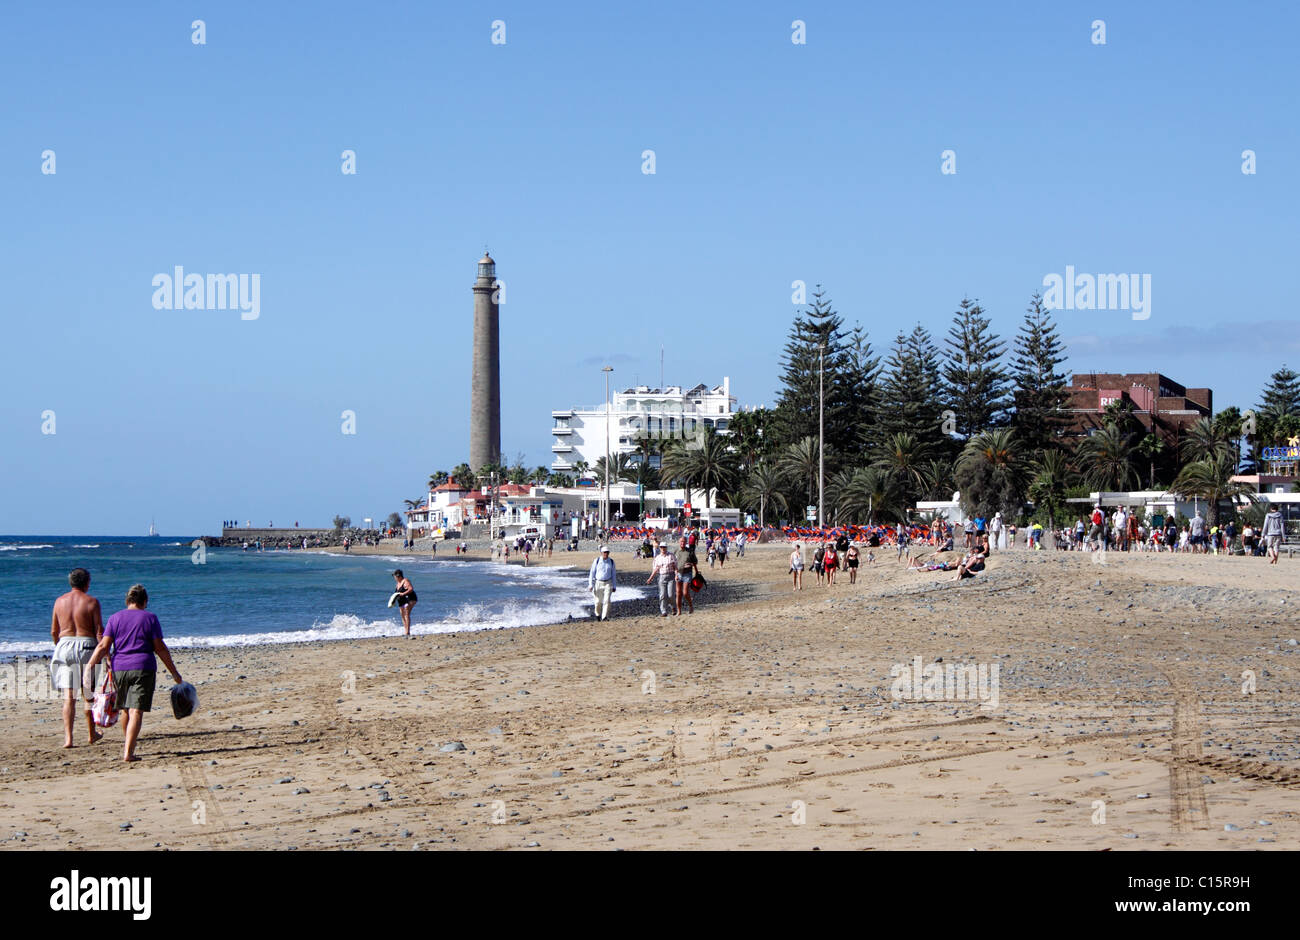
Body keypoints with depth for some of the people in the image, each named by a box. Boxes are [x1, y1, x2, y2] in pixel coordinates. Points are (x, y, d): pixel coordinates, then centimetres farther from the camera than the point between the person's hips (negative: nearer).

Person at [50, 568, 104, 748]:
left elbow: (54, 632, 10)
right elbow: (99, 632, -8)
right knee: (88, 694, 14)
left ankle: (68, 738, -11)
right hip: (86, 647, -2)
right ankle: (92, 734, 27)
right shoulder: (91, 602, -5)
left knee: (69, 696, 0)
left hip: (64, 646, 2)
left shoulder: (60, 601, 5)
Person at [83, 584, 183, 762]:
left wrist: (89, 665, -3)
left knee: (127, 709, 20)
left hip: (119, 669, 3)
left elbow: (103, 646, -2)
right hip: (143, 669, -3)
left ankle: (127, 746, 33)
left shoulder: (115, 618, 8)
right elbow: (160, 648, -1)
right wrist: (174, 672, 5)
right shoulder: (150, 618, 2)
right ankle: (128, 752, -17)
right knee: (136, 711, -8)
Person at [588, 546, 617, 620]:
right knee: (598, 601, 5)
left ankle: (605, 617, -10)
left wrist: (614, 586, 9)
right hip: (598, 583, -1)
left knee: (607, 600, -12)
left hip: (608, 583, 1)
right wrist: (591, 585, -7)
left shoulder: (611, 561, 2)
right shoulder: (597, 561, -5)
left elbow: (614, 574, 10)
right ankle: (597, 614, 31)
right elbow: (592, 573, -2)